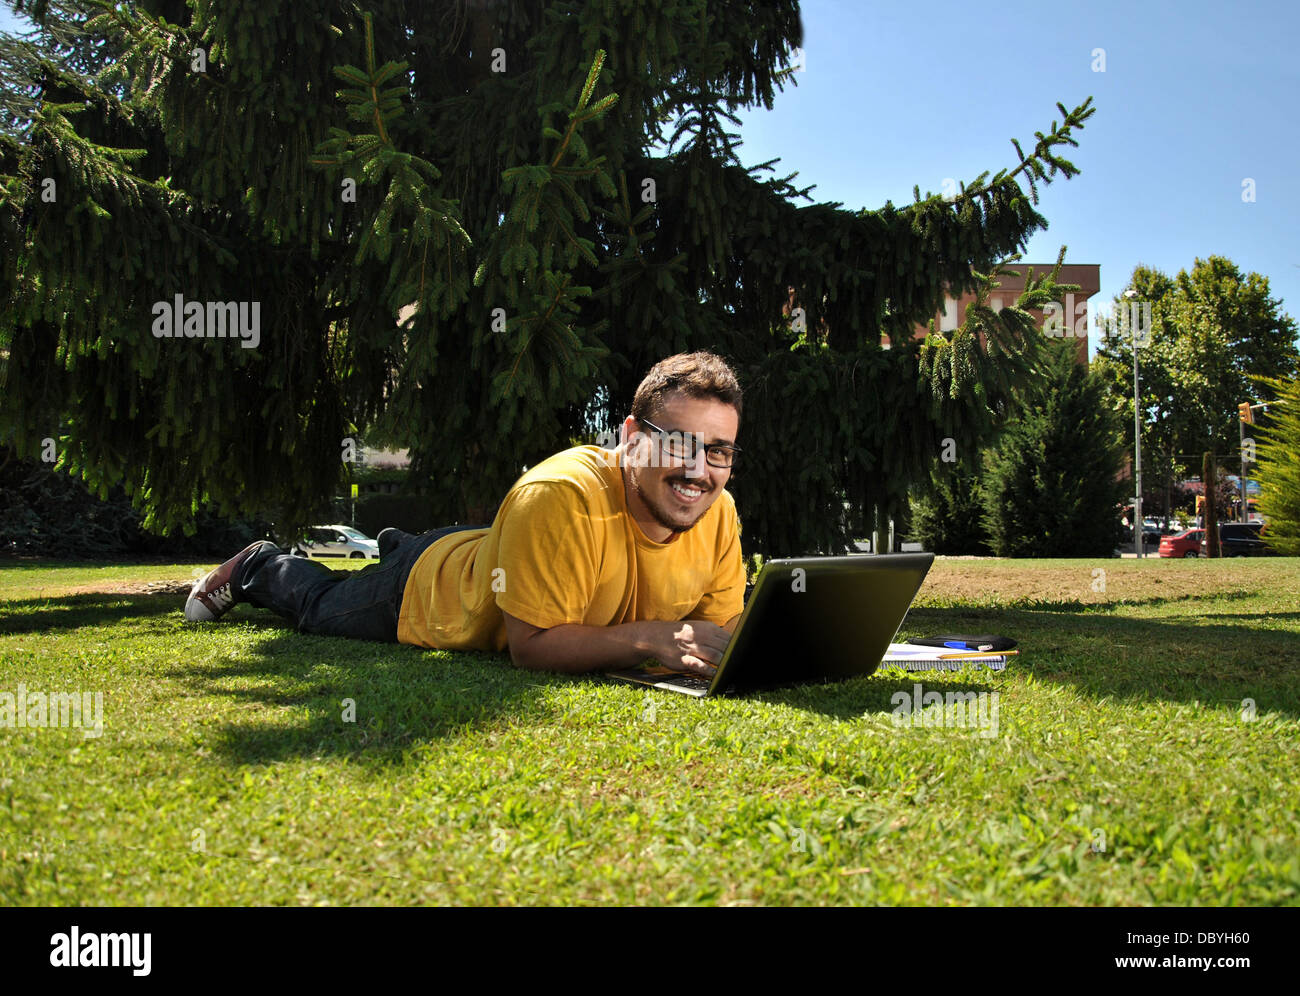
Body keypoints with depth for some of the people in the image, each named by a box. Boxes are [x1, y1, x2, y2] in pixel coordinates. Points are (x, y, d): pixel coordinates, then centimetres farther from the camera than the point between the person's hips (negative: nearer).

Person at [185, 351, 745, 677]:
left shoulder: (717, 516, -27)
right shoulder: (559, 496, -45)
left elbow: (722, 626, -17)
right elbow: (531, 644, -42)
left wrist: (734, 649, -40)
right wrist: (651, 636, -52)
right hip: (425, 592, -5)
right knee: (317, 605, 26)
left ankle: (396, 546, 67)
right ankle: (258, 567, 54)